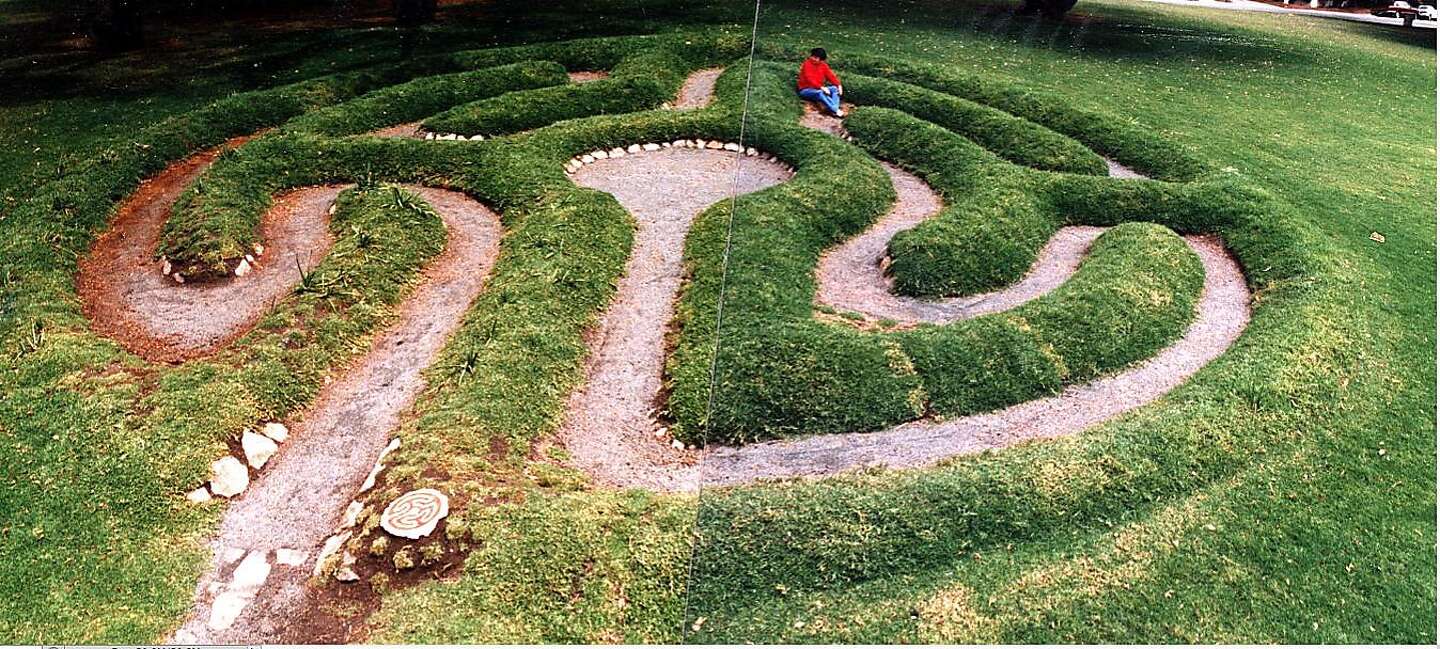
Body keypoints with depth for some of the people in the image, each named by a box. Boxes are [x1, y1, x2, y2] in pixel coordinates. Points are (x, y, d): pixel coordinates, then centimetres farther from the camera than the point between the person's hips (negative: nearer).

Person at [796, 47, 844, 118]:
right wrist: (821, 87, -32)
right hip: (806, 90, -7)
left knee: (834, 88, -16)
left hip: (819, 89, 7)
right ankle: (836, 111, -41)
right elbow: (810, 79, -23)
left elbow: (831, 76, 3)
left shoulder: (824, 65, 7)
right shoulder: (807, 64, -12)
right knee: (819, 93, -36)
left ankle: (834, 109, -37)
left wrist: (839, 85, -15)